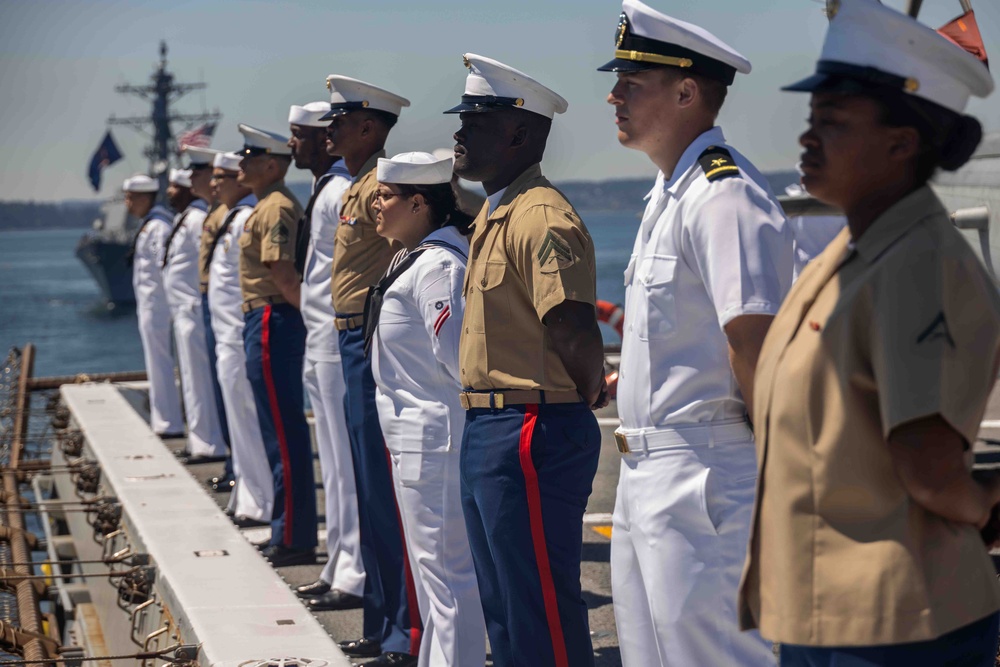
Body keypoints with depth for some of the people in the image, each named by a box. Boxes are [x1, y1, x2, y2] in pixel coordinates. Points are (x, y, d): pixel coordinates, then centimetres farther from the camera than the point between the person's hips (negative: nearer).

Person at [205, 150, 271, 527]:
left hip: (239, 336, -11)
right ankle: (246, 499, 22)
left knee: (246, 419, -6)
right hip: (229, 336, 11)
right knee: (241, 421, 15)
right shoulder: (232, 217, 16)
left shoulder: (247, 219, -16)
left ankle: (258, 505, -1)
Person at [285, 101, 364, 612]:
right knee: (334, 463, 15)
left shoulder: (341, 193, -15)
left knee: (348, 460, -5)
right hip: (321, 344, 11)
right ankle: (340, 567, 24)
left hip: (339, 342, -11)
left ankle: (355, 576, 0)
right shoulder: (324, 190, 16)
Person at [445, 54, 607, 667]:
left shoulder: (540, 218, -19)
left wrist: (590, 395, -8)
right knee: (504, 609, 19)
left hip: (531, 436, -11)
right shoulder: (494, 215, 15)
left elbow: (575, 335, -26)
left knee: (543, 616, -4)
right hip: (486, 432, 11)